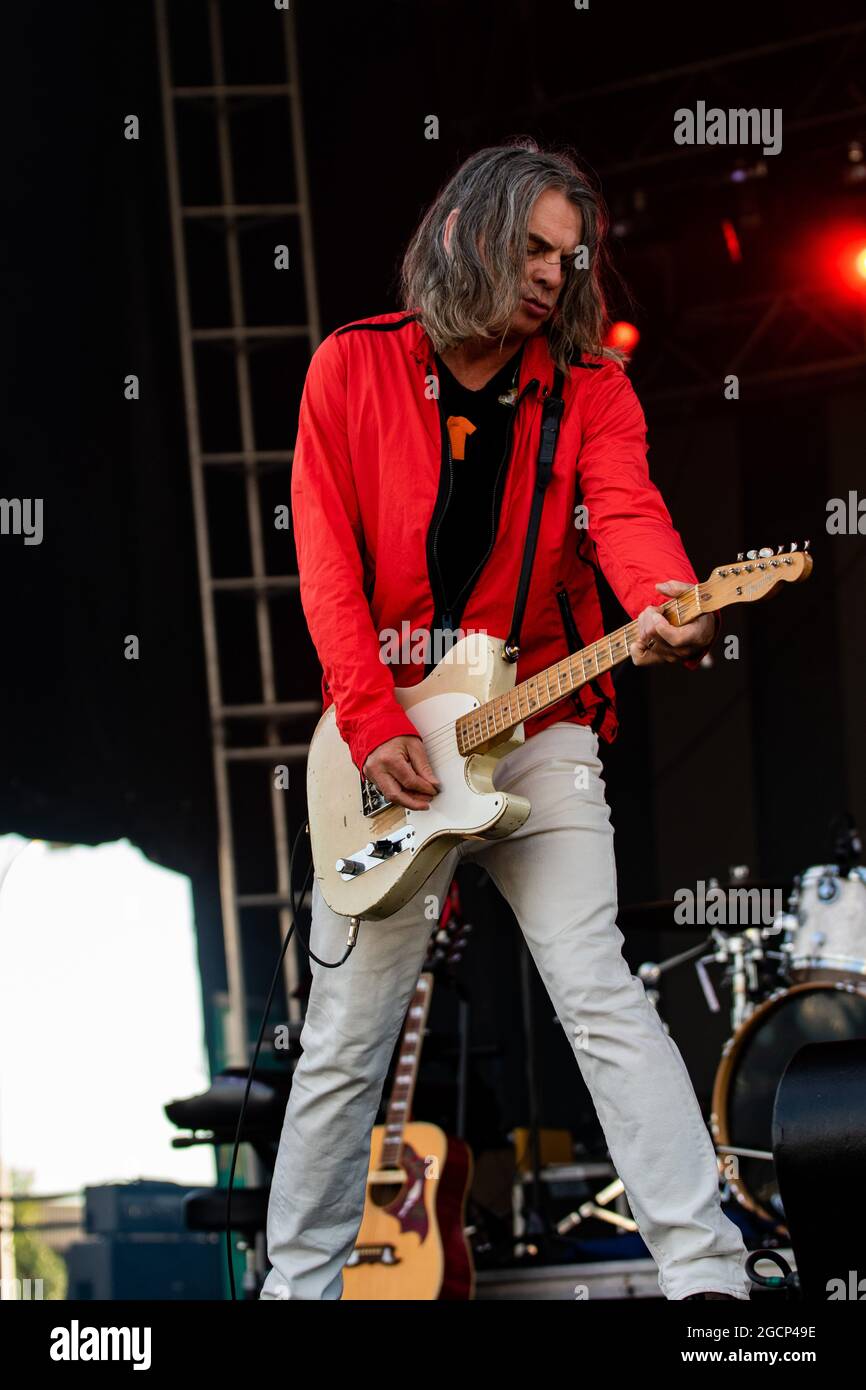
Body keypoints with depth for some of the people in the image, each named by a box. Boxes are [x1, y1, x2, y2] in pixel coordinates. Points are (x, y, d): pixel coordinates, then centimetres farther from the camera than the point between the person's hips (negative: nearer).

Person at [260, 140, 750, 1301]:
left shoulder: (590, 389, 3)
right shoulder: (354, 369, 2)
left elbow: (627, 510, -16)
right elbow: (327, 562, -4)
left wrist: (672, 607, -39)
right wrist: (374, 726, -15)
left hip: (537, 734, -1)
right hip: (385, 738, 1)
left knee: (599, 995, -15)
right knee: (343, 1040, 5)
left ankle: (707, 1272, -19)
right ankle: (298, 1280, 19)